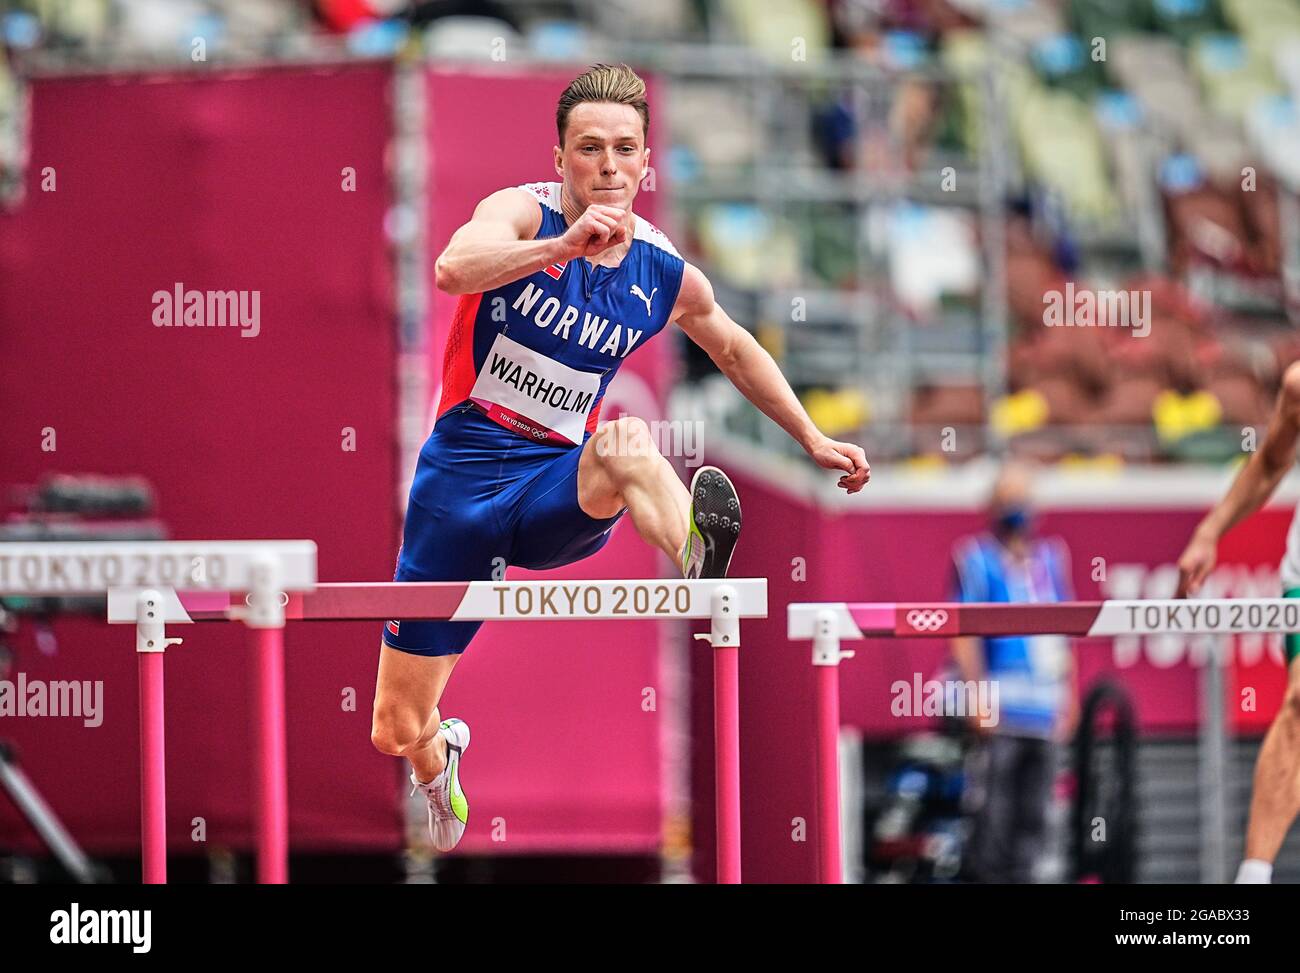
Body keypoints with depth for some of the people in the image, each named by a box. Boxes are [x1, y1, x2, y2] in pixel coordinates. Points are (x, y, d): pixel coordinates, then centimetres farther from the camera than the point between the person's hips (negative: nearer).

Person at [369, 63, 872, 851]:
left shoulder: (667, 277, 1)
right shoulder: (523, 213, -11)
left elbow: (734, 348, 23)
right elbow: (454, 269, -35)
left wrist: (813, 440, 24)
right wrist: (562, 247, -49)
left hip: (557, 493, 1)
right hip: (460, 483, -1)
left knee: (625, 441, -37)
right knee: (396, 733, 3)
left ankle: (701, 566, -69)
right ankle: (441, 761, 43)